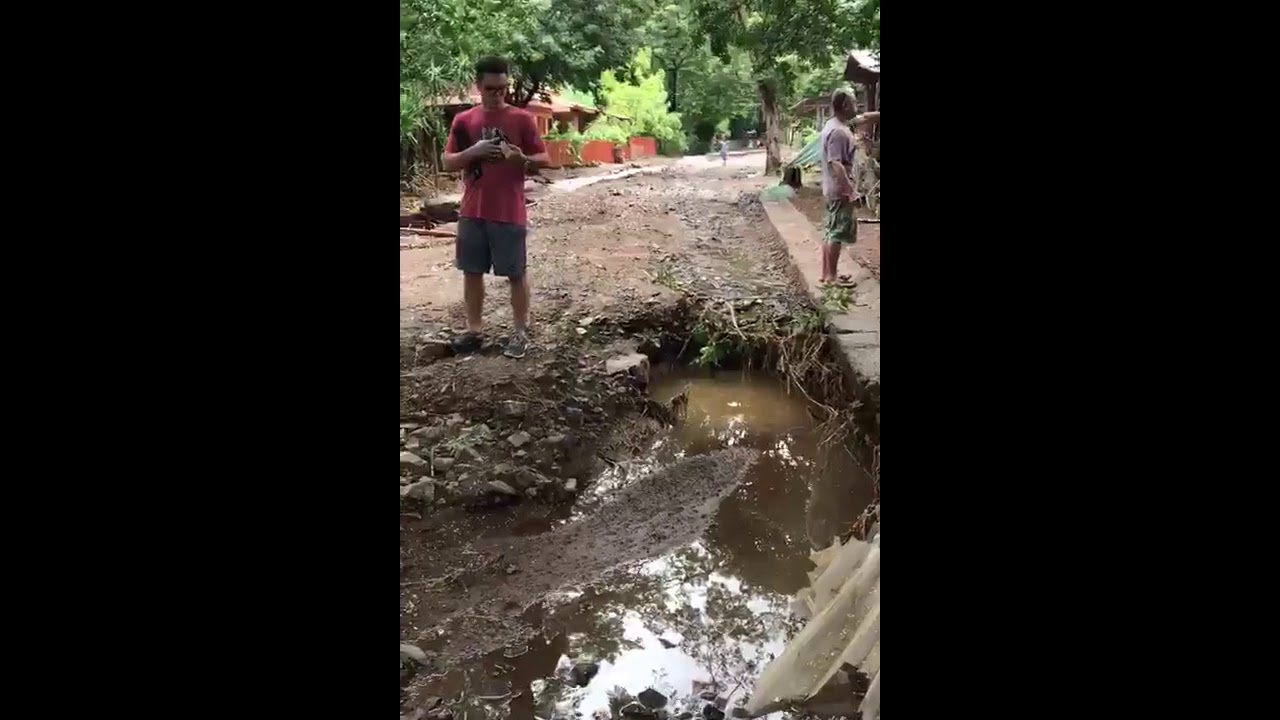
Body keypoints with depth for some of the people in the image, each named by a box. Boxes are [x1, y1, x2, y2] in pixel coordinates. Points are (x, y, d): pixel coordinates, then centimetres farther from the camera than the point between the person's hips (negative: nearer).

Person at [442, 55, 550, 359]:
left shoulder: (522, 119, -2)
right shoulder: (463, 121, 7)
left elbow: (544, 159, 0)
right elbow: (448, 162, 7)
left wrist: (522, 158, -21)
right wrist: (473, 151, -12)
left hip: (509, 212, -3)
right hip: (472, 211, 4)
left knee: (516, 273, 2)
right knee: (472, 271, 9)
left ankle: (521, 332, 12)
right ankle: (474, 330, 21)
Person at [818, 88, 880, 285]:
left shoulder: (836, 124, 9)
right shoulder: (838, 131, -22)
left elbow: (864, 118, 24)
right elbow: (836, 164, -27)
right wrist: (850, 191, -26)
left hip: (833, 189, 10)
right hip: (840, 190, -10)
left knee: (830, 231, 13)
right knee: (837, 233, -4)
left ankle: (826, 273, 19)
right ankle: (831, 276, 2)